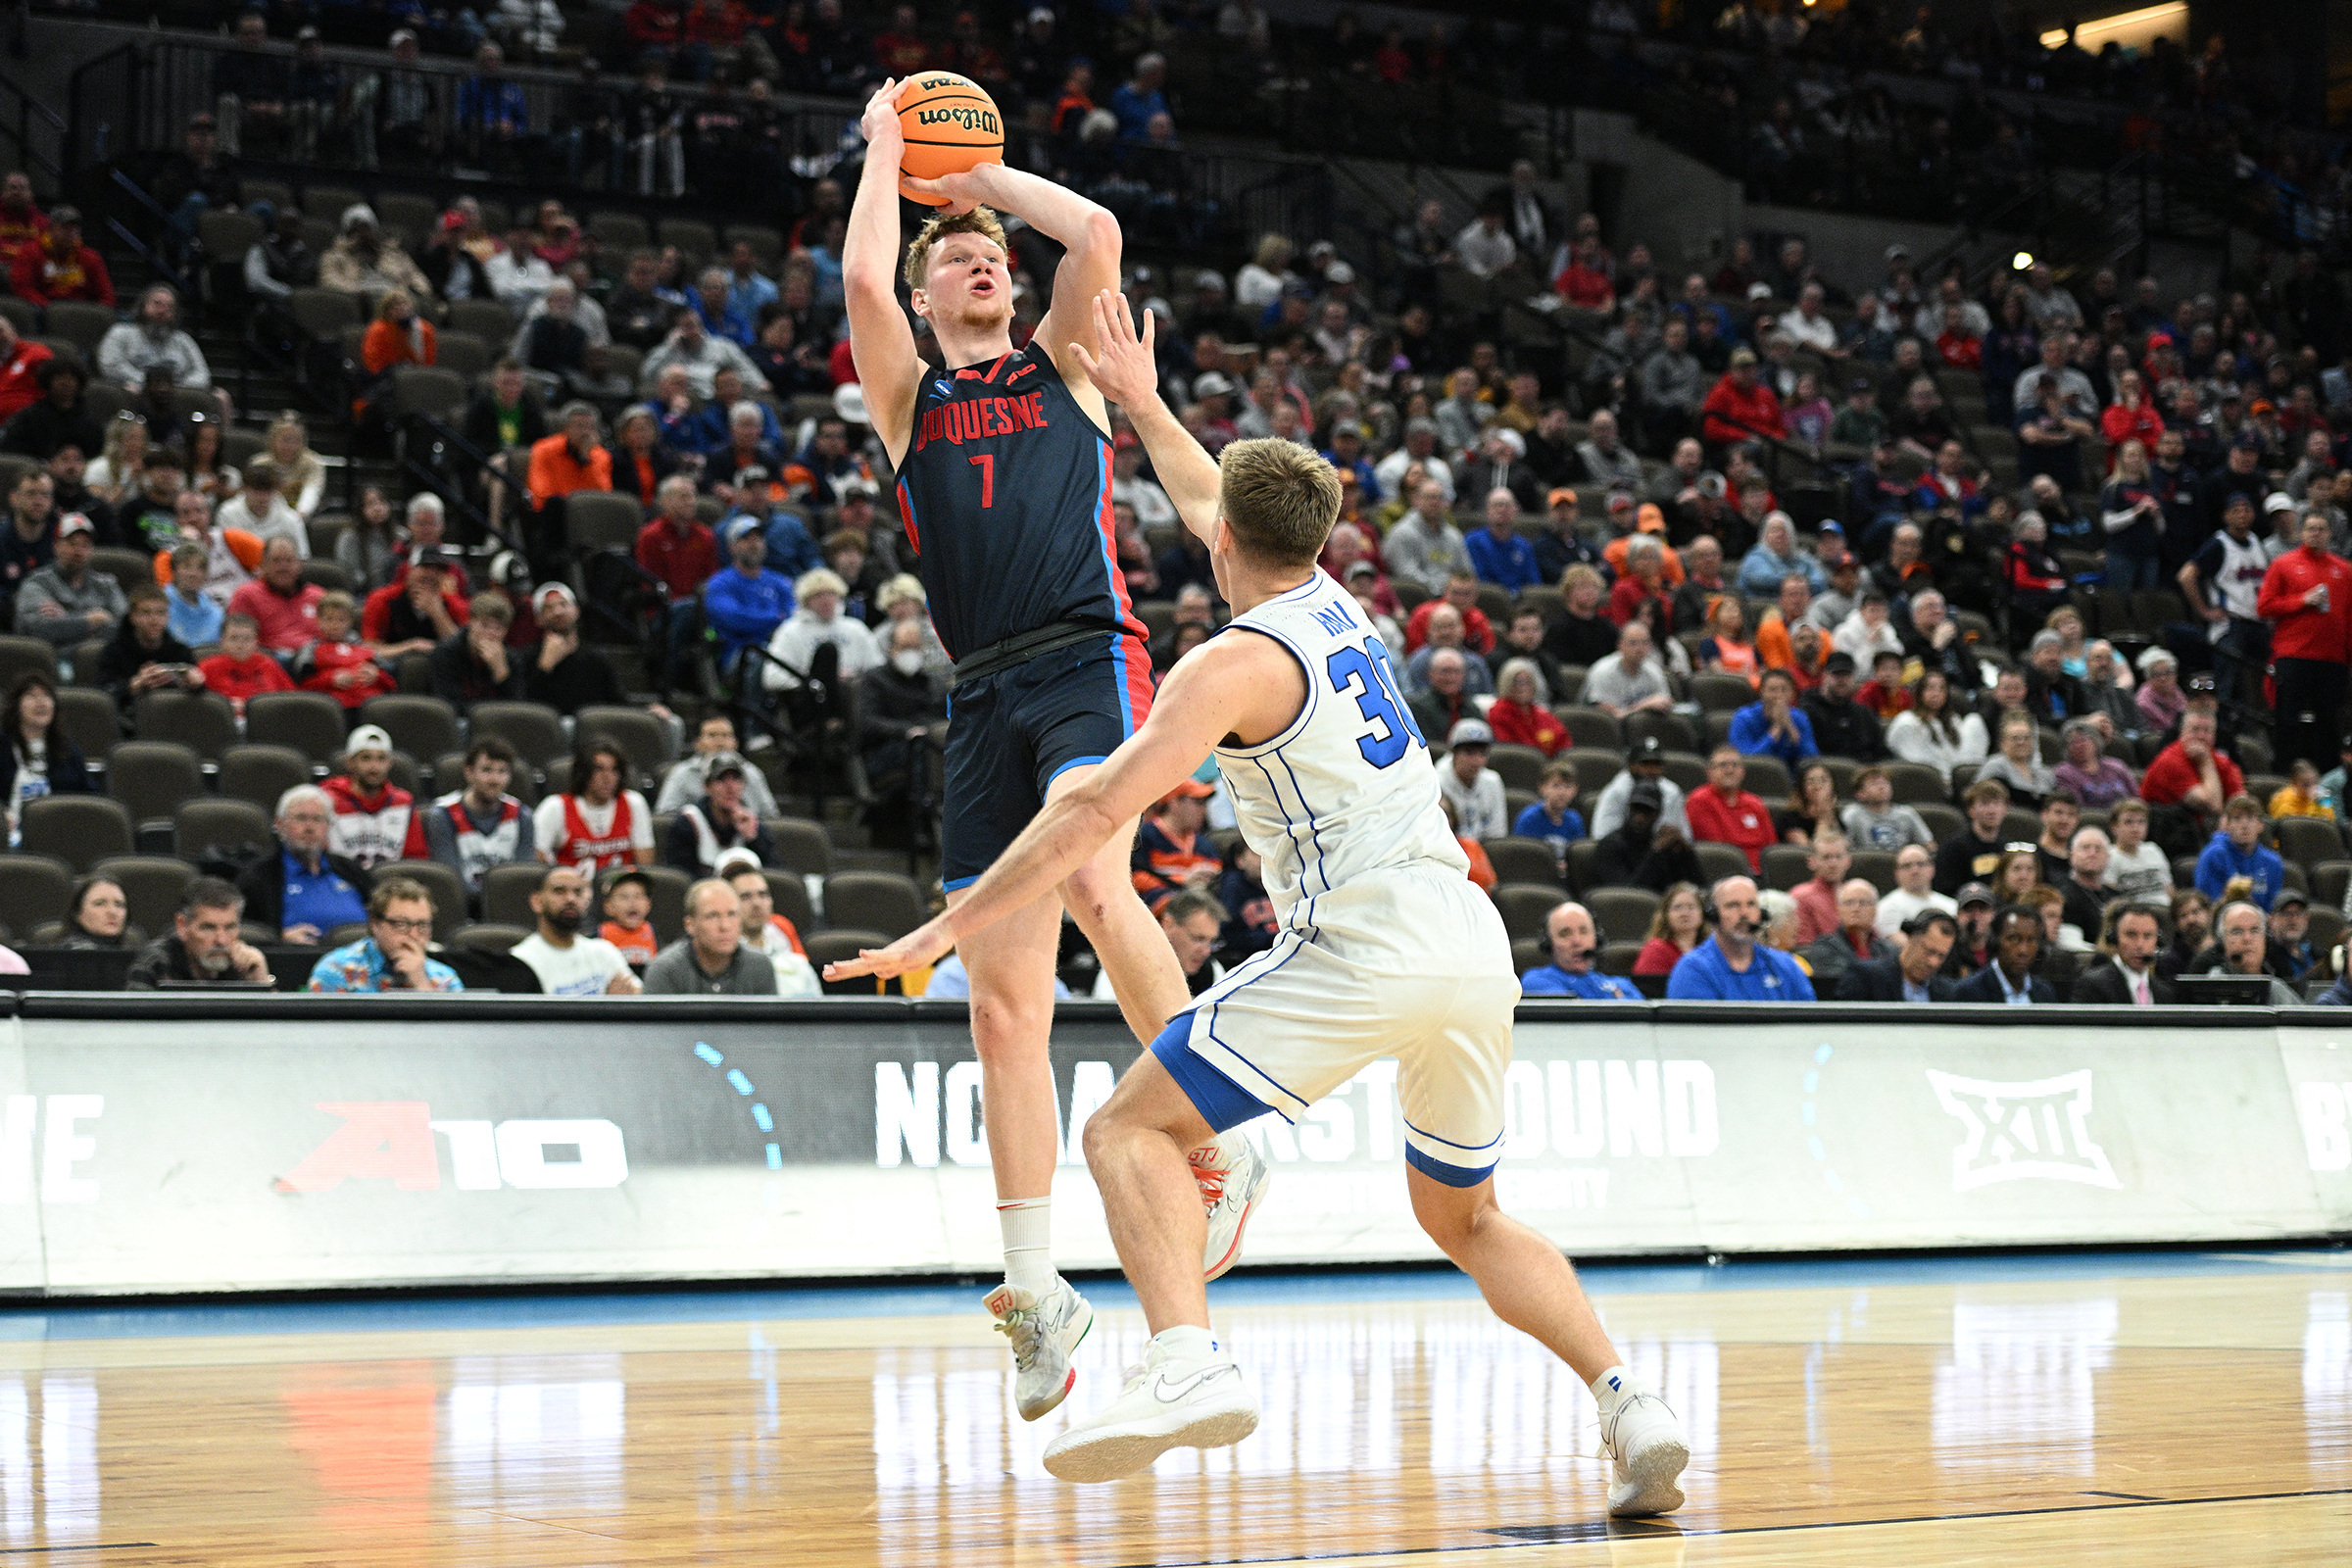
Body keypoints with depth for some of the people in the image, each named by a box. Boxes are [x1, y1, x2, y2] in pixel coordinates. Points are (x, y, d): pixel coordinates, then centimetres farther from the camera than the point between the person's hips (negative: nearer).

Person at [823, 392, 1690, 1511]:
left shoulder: (1233, 664, -3)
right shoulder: (1335, 603, 19)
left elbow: (1098, 811, -11)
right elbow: (1213, 506, 40)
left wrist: (947, 928, -9)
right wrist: (1141, 402, 52)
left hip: (1362, 950, -8)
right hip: (1475, 948, 8)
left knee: (1132, 1132, -5)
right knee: (1464, 1216, 24)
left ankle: (1187, 1363, -29)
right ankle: (1628, 1407, 5)